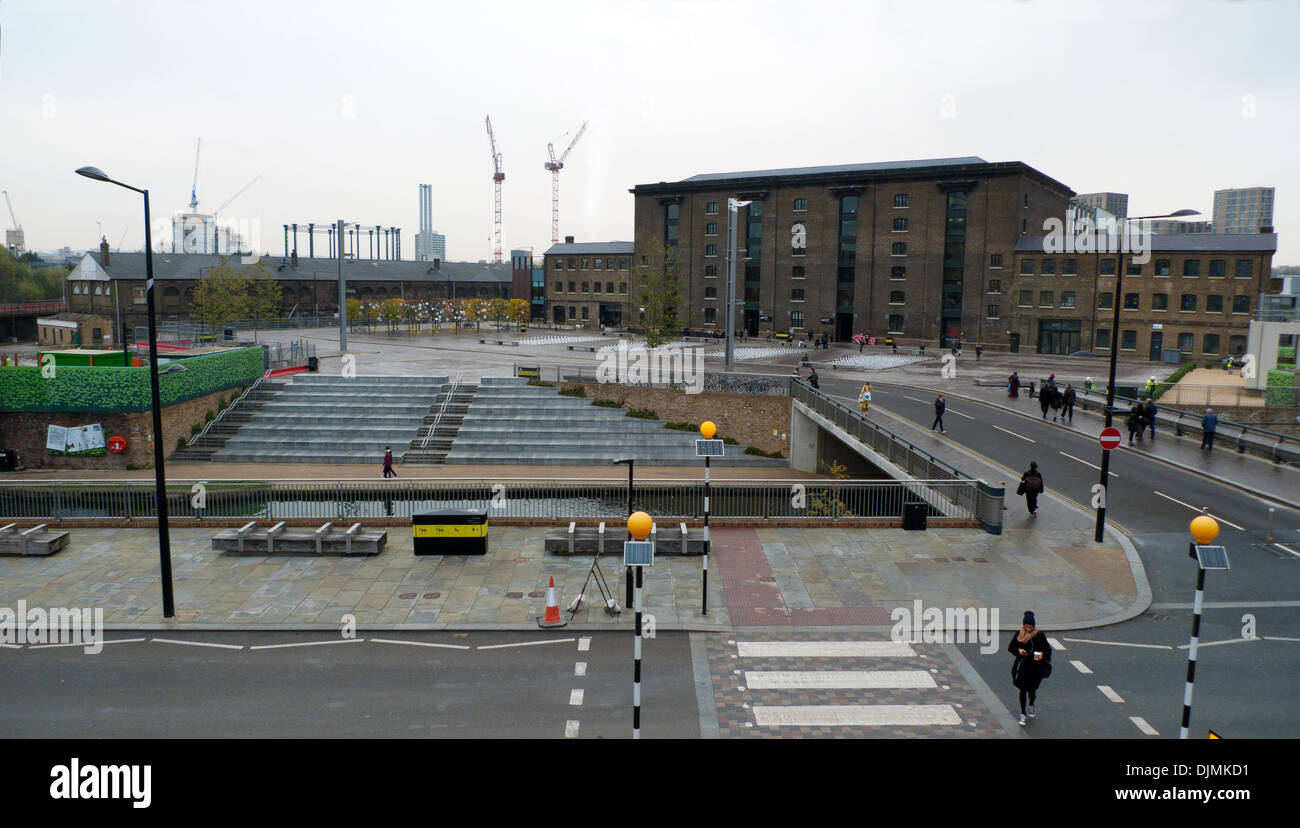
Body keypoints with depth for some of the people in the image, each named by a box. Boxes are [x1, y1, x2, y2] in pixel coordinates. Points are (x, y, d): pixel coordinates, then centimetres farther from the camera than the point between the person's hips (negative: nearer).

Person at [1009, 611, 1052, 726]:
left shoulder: (1039, 635, -6)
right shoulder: (1018, 634, -4)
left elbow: (1048, 649, 0)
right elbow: (1010, 648, 5)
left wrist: (1043, 654, -20)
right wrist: (1018, 650, -15)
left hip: (1035, 667, -1)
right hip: (1022, 666, 1)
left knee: (1032, 690, 2)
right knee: (1023, 690, 3)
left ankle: (1031, 706, 36)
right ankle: (1023, 715, 14)